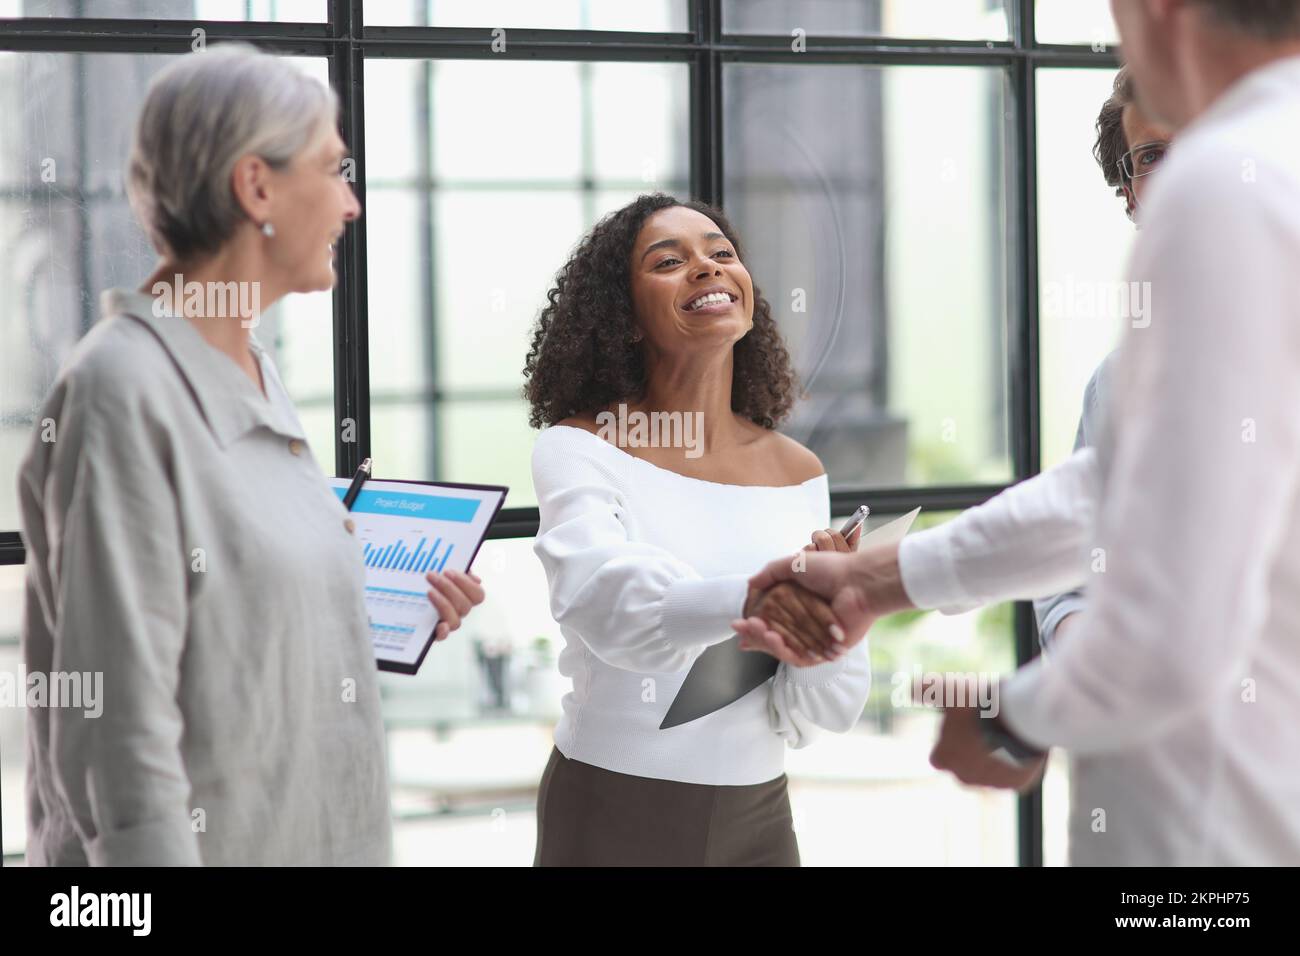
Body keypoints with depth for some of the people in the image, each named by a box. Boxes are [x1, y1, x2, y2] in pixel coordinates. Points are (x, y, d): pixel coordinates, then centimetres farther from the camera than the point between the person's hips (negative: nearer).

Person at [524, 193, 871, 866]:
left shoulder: (799, 474, 2)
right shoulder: (576, 448, -8)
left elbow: (822, 713, -1)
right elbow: (601, 598, -29)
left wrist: (826, 621, -23)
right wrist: (753, 598, -46)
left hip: (756, 817, 4)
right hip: (611, 814, -3)